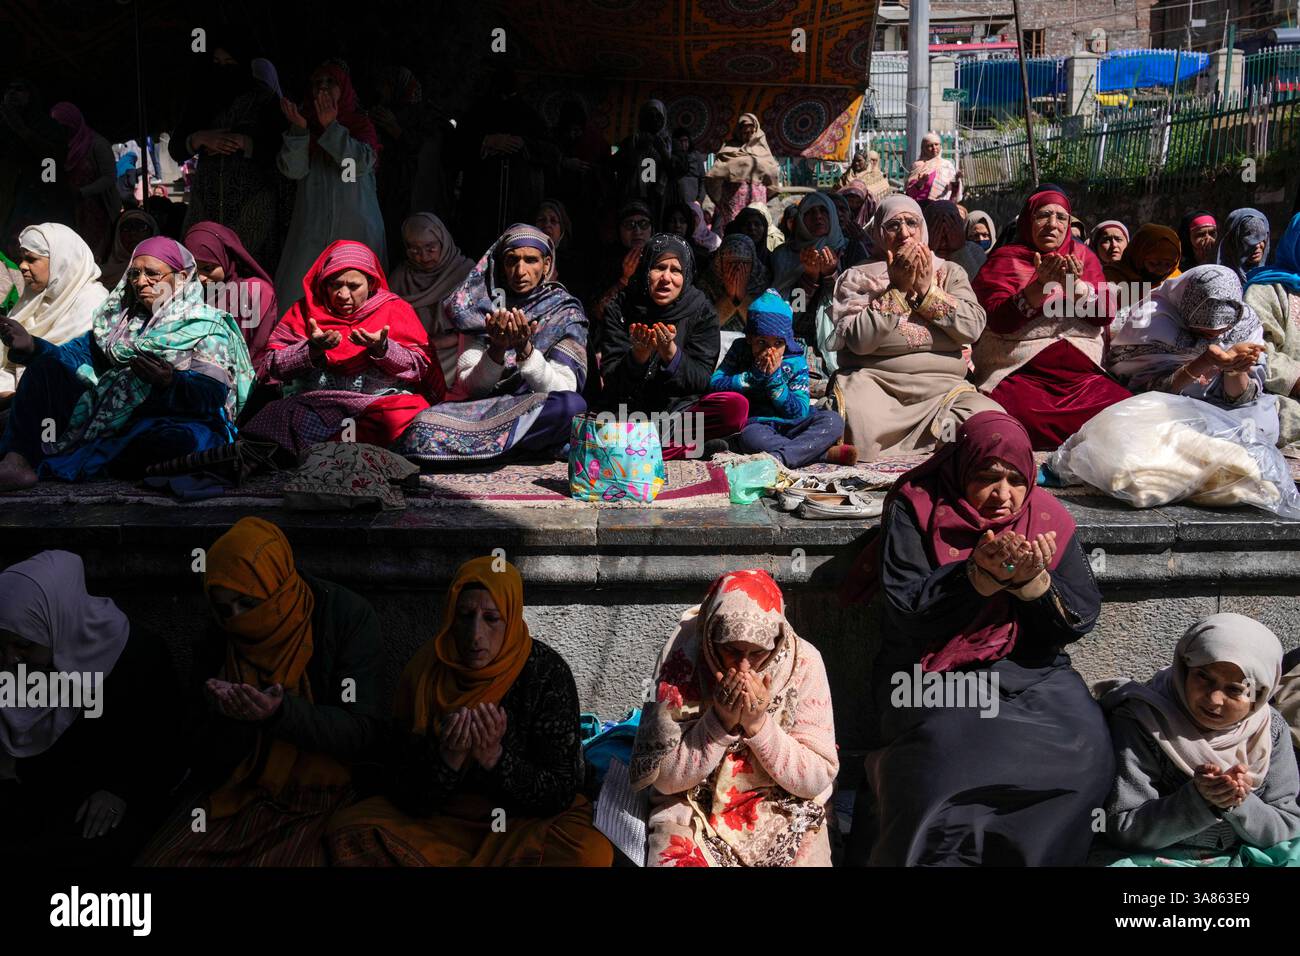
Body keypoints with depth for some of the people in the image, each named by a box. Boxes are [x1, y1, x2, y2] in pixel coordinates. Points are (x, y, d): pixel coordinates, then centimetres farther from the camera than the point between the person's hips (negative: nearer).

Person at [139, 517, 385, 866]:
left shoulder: (348, 617, -10)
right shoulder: (217, 641, 2)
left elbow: (362, 733, -13)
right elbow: (202, 756, 5)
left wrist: (284, 712, -27)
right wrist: (230, 719, -17)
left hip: (315, 800, -3)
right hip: (231, 794, 4)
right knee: (158, 859, -18)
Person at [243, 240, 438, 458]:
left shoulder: (394, 308, 10)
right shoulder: (305, 310, 14)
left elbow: (421, 367, 2)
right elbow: (272, 366, 6)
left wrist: (382, 348, -15)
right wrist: (312, 349, -11)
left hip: (383, 400, 0)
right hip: (314, 405, 0)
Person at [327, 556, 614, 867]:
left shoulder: (547, 674, -15)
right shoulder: (424, 672, -10)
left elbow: (562, 793, -14)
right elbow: (403, 795, -8)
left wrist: (495, 757, -28)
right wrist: (446, 759, -27)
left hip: (525, 822, -1)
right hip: (442, 818, 2)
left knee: (591, 851, -32)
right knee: (347, 829, -20)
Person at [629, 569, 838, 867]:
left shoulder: (803, 662, -14)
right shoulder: (681, 659, -15)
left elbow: (818, 778, -10)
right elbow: (664, 777, -12)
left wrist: (758, 723, -24)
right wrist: (720, 721, -25)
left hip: (783, 813, 1)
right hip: (693, 811, 0)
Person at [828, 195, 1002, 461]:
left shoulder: (950, 273, 15)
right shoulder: (857, 278, 7)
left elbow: (973, 327, -1)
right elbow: (859, 341, -9)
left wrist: (927, 290, -7)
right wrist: (897, 289, -10)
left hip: (942, 387, 4)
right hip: (876, 383, -4)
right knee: (860, 430, -37)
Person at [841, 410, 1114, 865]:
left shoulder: (1048, 518, 5)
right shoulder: (916, 508, -4)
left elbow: (1082, 619, 1)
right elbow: (906, 614, -12)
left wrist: (1033, 580, -18)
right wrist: (982, 574, -23)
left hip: (1030, 670, 4)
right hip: (937, 673, -3)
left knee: (1085, 753, -24)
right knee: (946, 754, -34)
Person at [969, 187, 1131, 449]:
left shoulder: (1082, 256, 16)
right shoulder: (1005, 259, 6)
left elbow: (1105, 315, 2)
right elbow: (999, 320, -11)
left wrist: (1075, 285, -16)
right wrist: (1040, 285, -23)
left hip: (1081, 374, 3)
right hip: (1018, 375, -3)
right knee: (1032, 418, -33)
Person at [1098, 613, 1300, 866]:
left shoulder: (1271, 730, 0)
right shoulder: (1141, 720, -13)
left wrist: (1238, 803, -19)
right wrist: (1198, 799, -26)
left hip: (1245, 857, 3)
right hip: (1160, 858, -3)